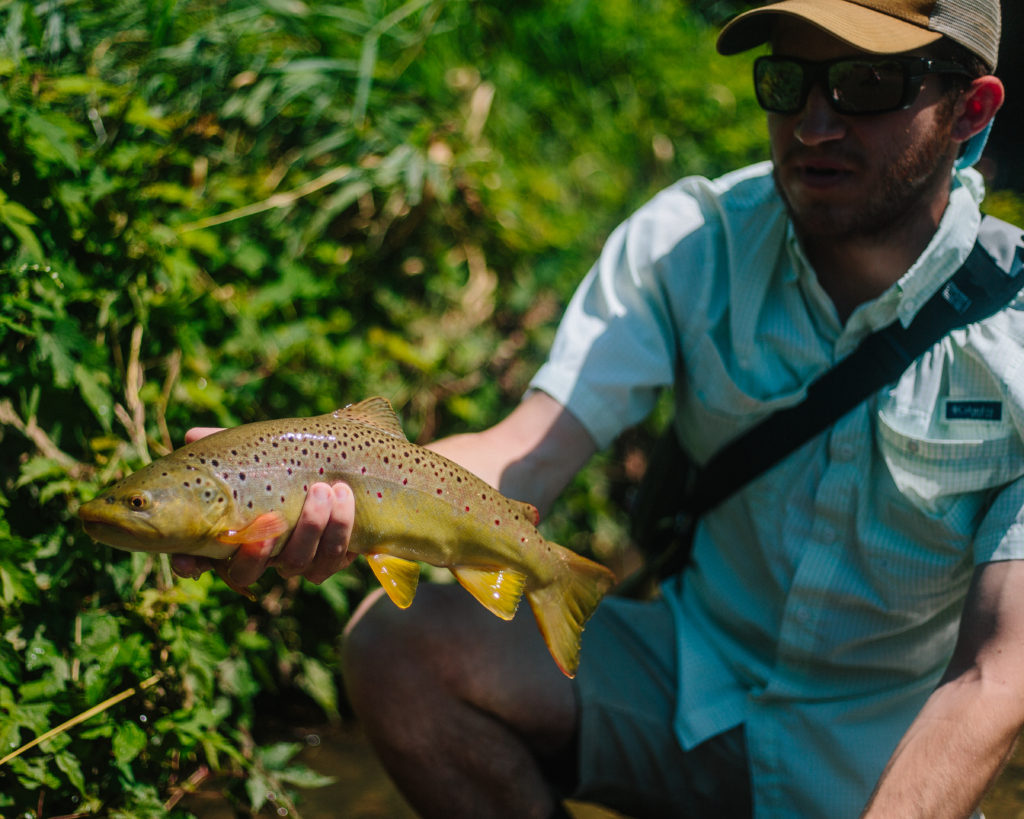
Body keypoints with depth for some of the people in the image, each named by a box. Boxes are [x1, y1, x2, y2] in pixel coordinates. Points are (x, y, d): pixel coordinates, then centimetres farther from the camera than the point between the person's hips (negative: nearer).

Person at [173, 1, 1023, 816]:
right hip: (689, 677, 4)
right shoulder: (687, 242, -8)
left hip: (882, 747, -3)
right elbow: (525, 458, -18)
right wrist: (333, 496, -39)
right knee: (396, 640, -17)